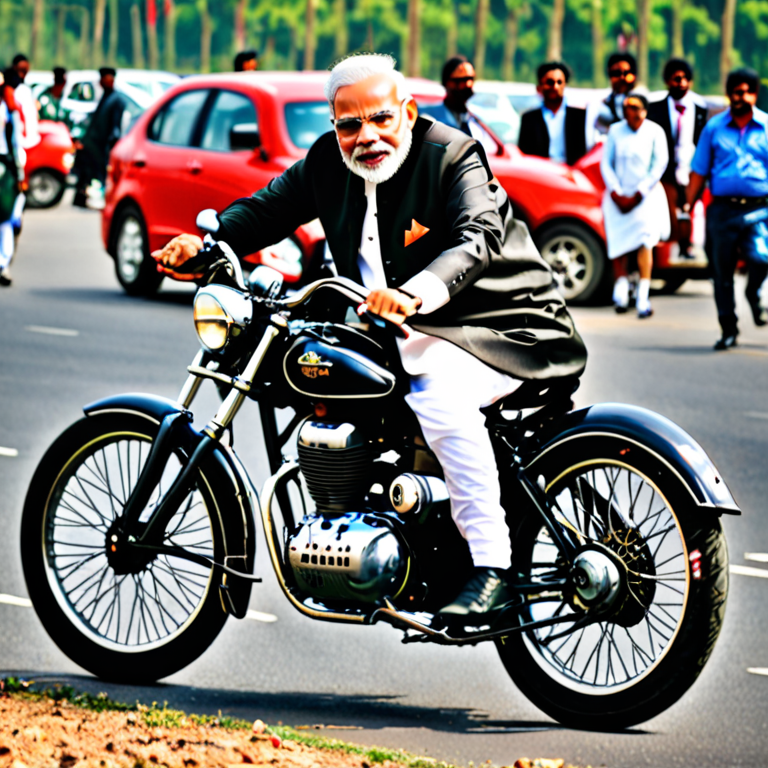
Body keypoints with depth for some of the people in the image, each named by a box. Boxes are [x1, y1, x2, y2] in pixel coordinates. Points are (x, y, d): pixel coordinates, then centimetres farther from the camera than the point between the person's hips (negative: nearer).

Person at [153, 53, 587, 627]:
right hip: (408, 331, 8)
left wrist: (414, 294, -50)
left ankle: (491, 566, -33)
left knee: (440, 395, -35)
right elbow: (267, 209, 10)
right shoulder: (329, 162, 4)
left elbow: (477, 240, -31)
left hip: (503, 331, -8)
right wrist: (203, 243, -11)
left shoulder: (454, 156, -16)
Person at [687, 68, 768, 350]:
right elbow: (699, 171, 11)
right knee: (722, 271, 4)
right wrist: (688, 204, 3)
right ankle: (728, 329, 17)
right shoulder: (714, 127, 10)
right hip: (722, 208, 2)